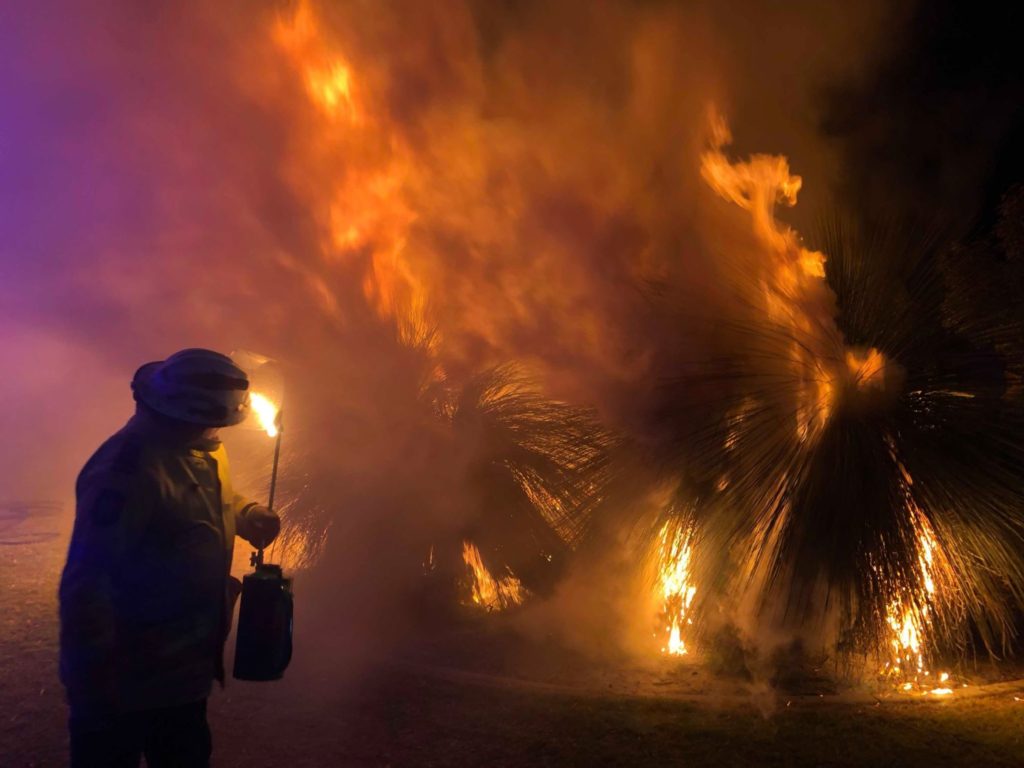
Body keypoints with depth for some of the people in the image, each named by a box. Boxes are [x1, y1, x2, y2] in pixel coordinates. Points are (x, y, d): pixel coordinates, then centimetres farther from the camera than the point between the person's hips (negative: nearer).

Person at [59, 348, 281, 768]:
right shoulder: (127, 472, -31)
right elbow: (85, 584, -30)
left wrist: (247, 515, -3)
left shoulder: (202, 448, -2)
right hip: (129, 684, -8)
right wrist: (92, 683, -25)